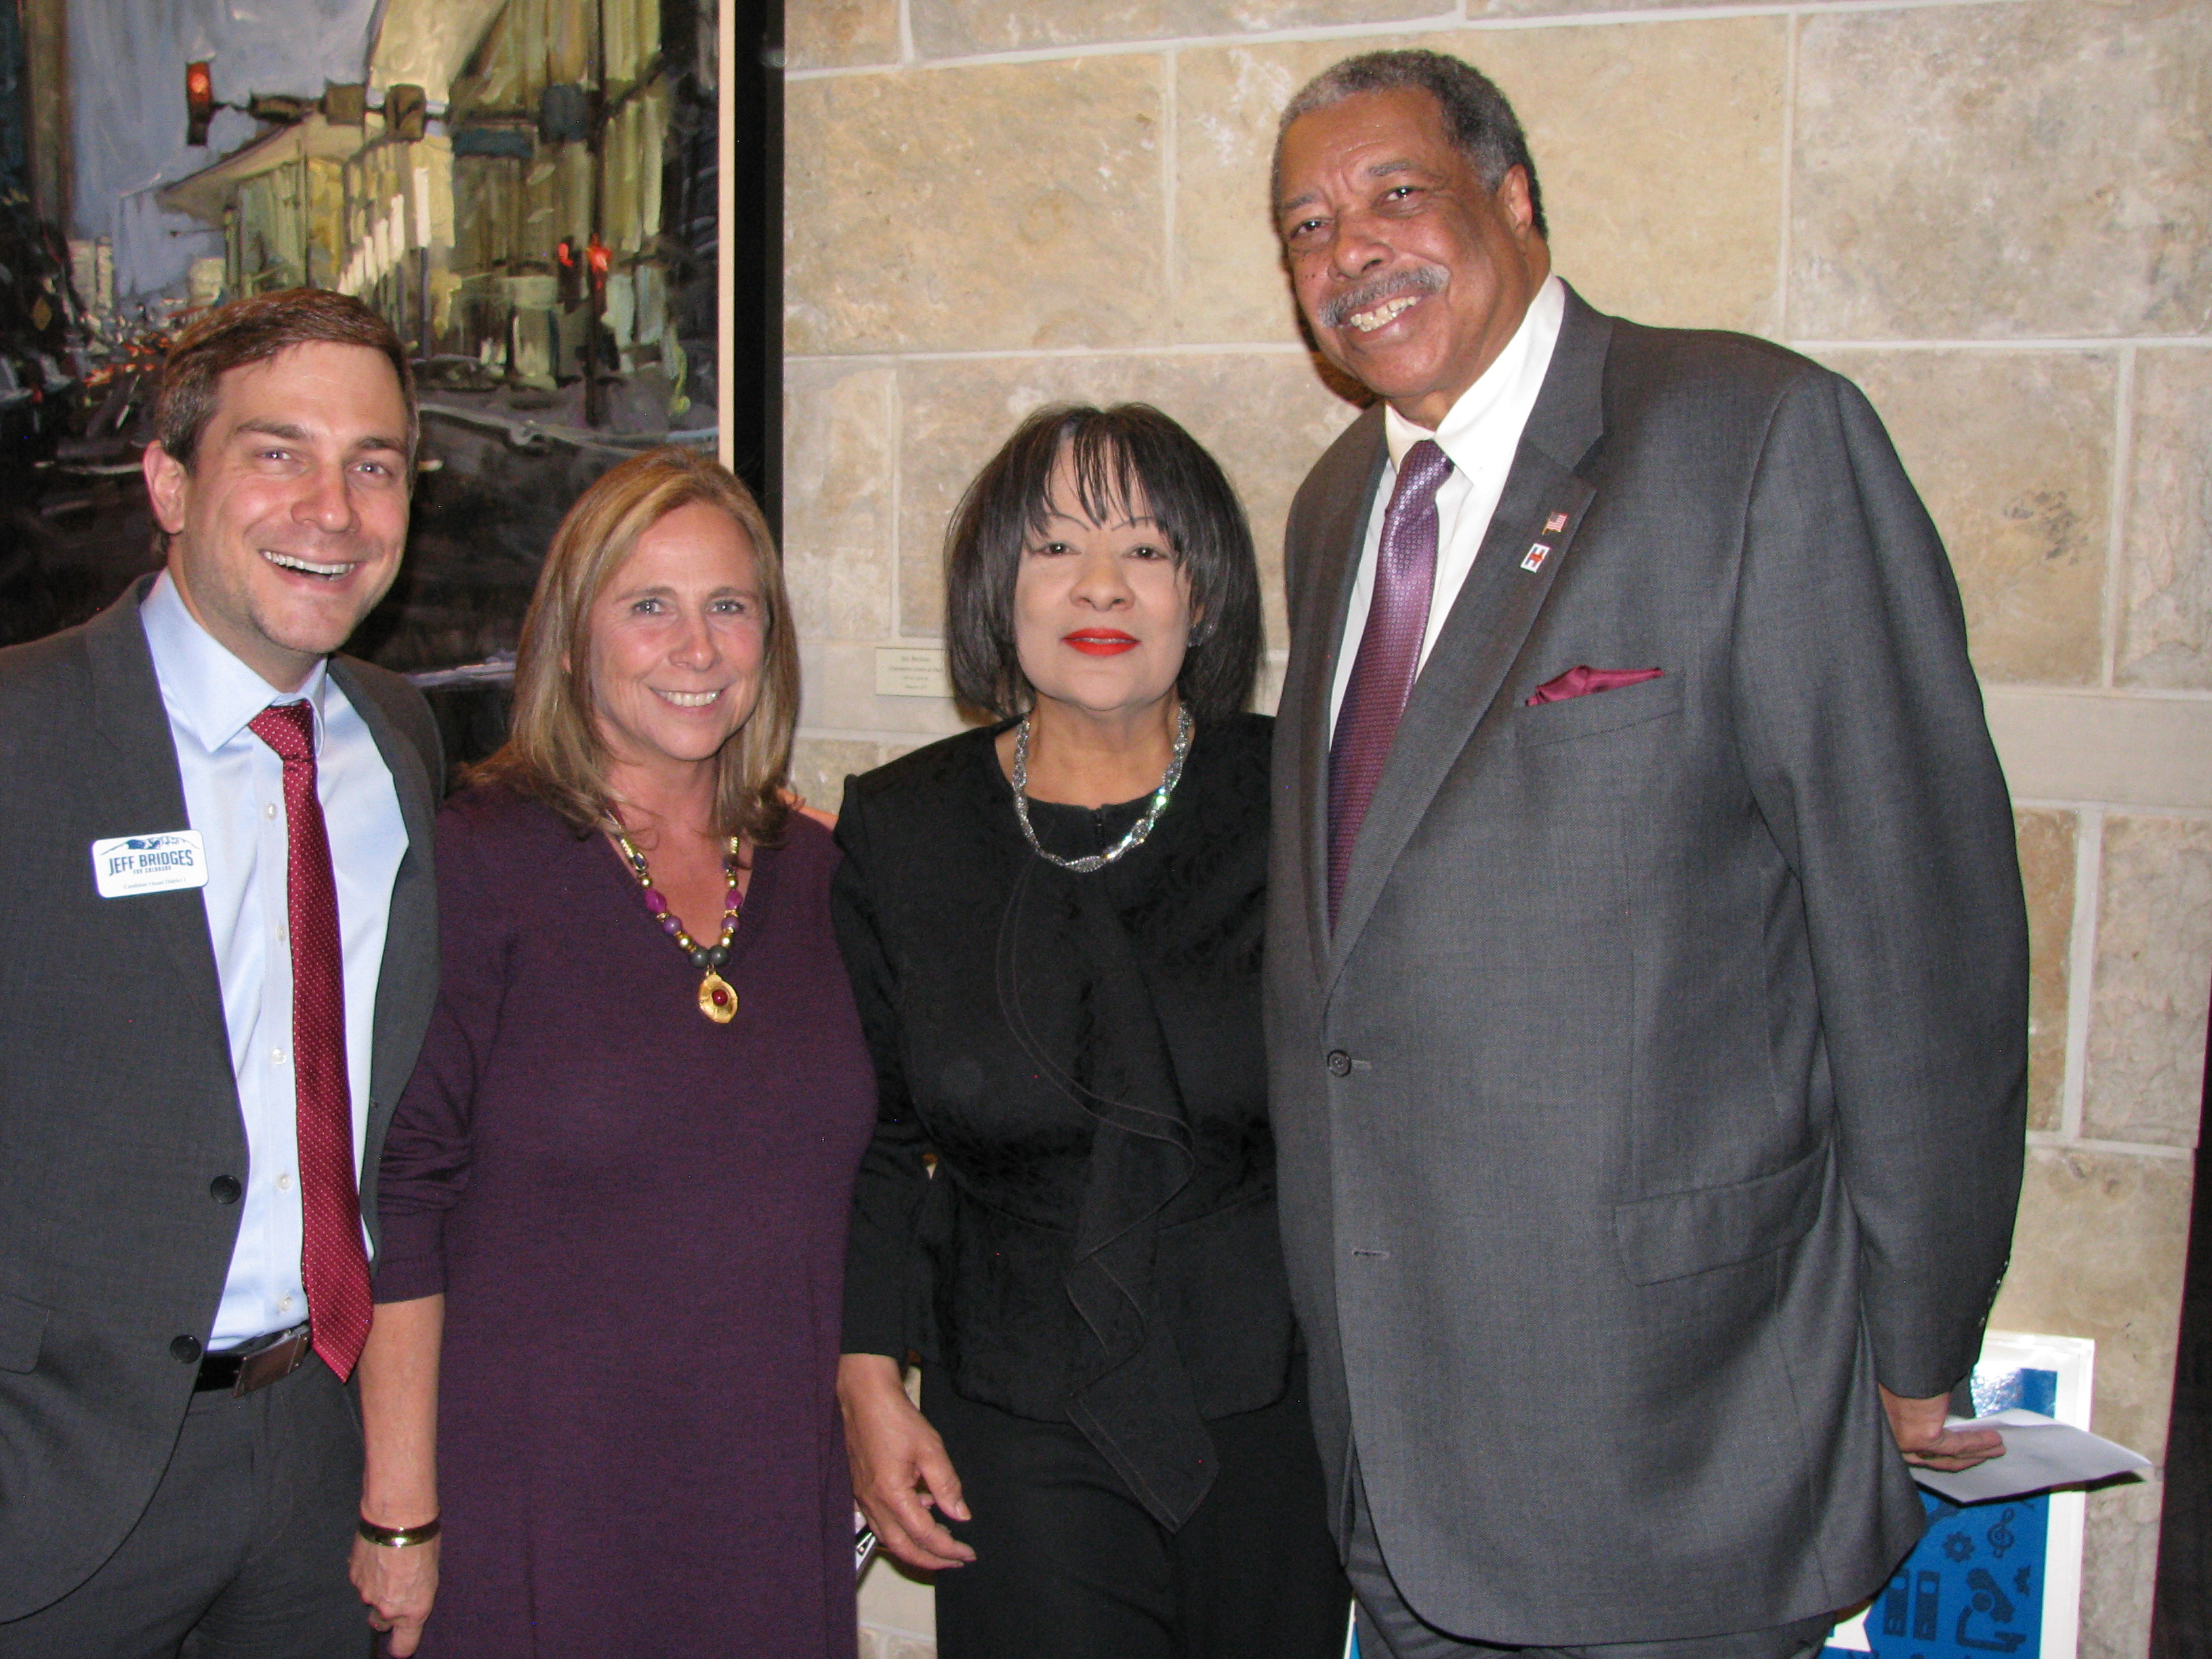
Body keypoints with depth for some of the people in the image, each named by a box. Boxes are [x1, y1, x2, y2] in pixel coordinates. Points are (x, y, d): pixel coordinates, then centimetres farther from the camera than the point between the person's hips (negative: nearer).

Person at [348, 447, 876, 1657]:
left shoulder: (810, 869, 4)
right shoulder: (472, 863, -10)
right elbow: (398, 1204, -10)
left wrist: (870, 1420, 10)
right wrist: (399, 1511, -11)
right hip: (535, 1502, -4)